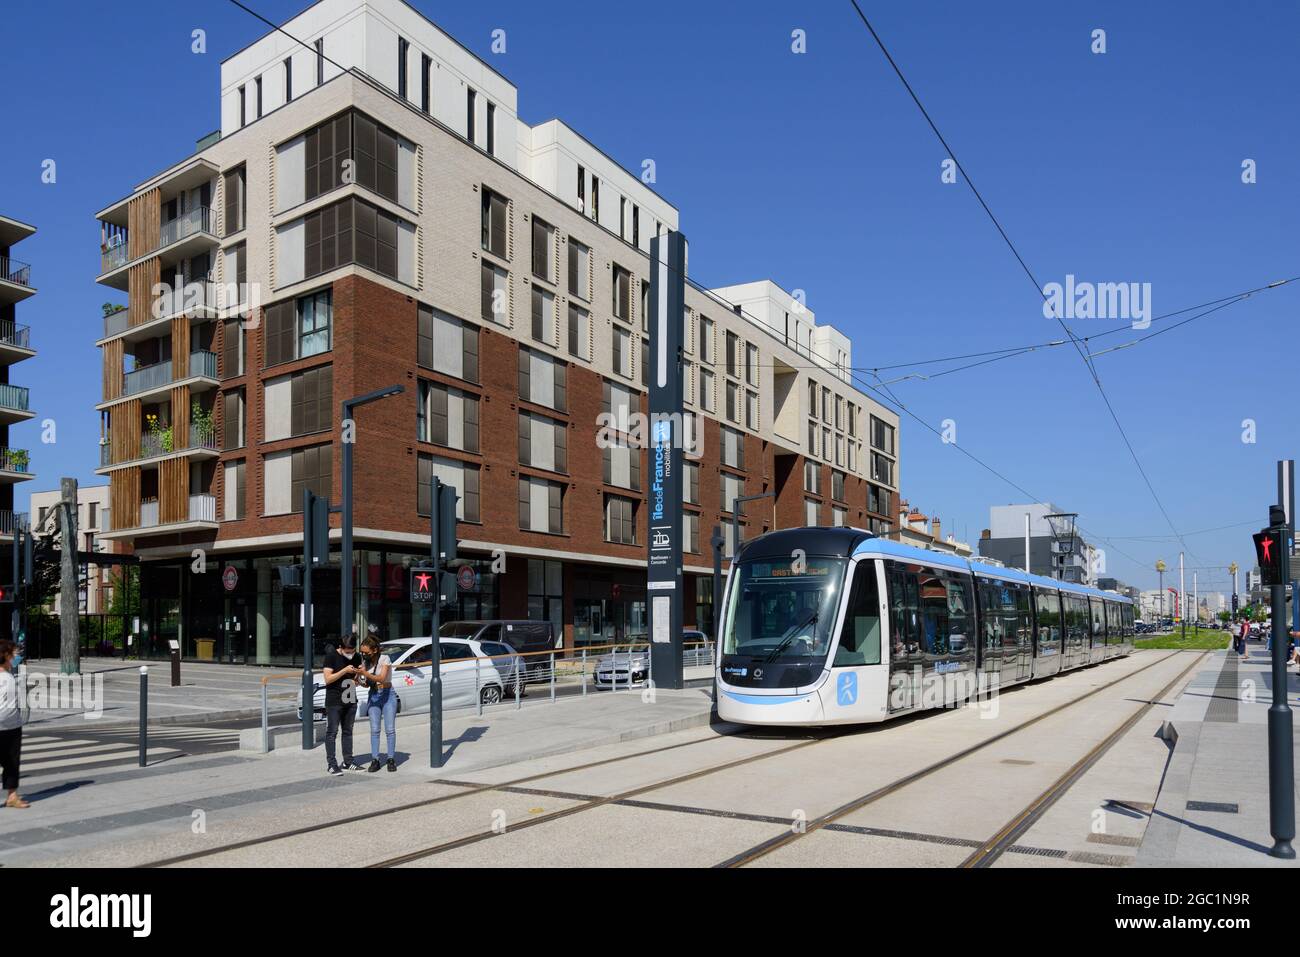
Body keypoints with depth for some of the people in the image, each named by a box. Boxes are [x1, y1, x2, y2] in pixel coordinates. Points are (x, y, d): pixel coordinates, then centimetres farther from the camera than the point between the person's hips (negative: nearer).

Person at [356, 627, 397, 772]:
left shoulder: (384, 659, -12)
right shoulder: (365, 662, 4)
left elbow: (381, 678, -26)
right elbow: (367, 684, 7)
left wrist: (366, 673, -36)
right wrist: (359, 679, -12)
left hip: (387, 695, -5)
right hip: (373, 696, 5)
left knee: (390, 729, -4)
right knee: (374, 729, -1)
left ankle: (391, 759, 1)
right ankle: (375, 760, 1)